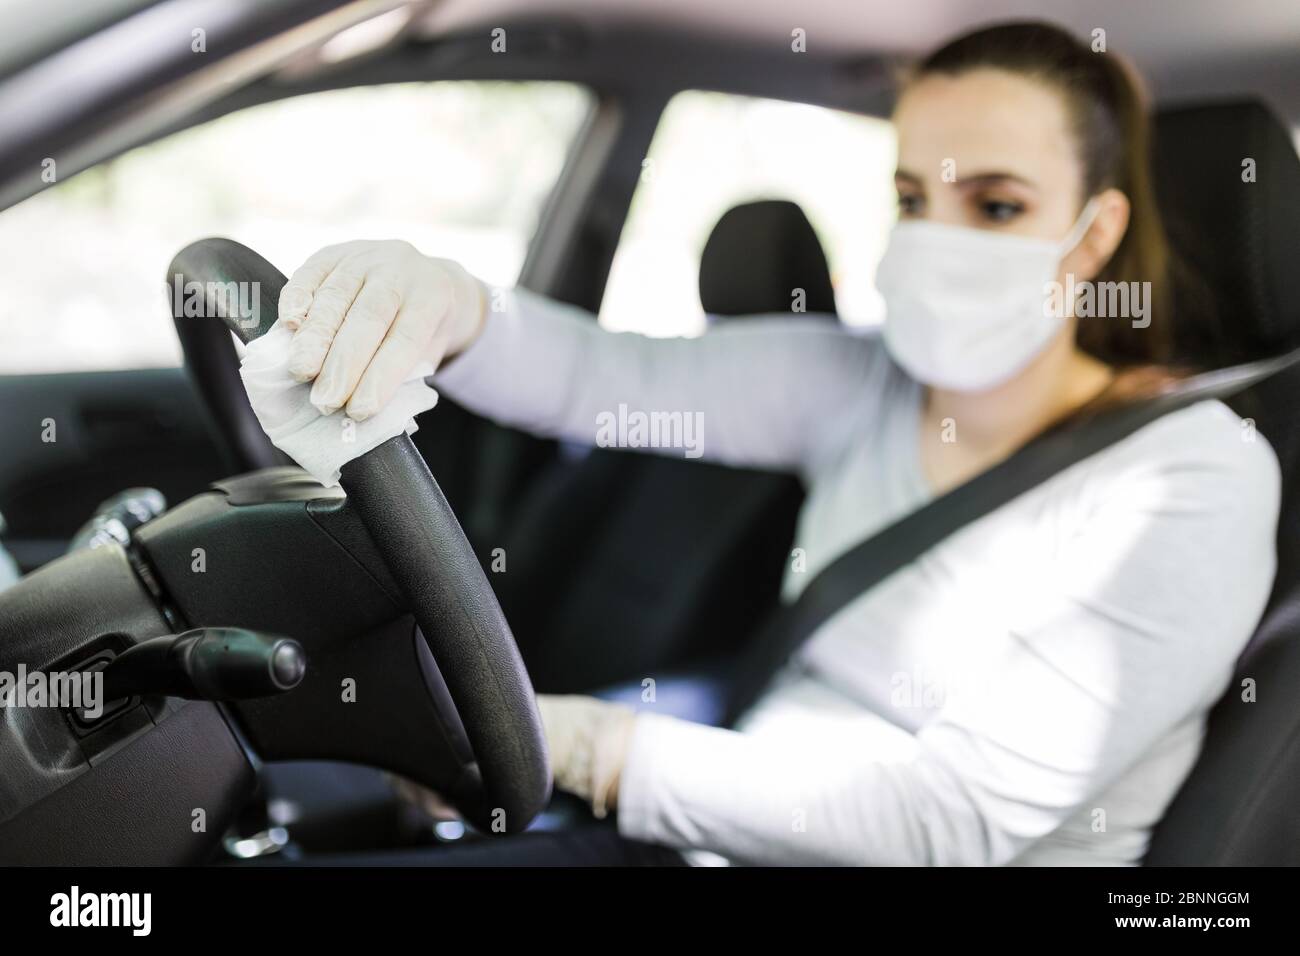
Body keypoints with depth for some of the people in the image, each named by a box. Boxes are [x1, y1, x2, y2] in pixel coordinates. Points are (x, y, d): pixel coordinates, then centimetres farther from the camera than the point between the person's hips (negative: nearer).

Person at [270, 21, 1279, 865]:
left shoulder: (1194, 480, -16)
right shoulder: (862, 384, 1)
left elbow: (955, 818, -22)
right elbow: (611, 374, -11)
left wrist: (572, 743, -22)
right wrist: (439, 308, -35)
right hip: (735, 831, 5)